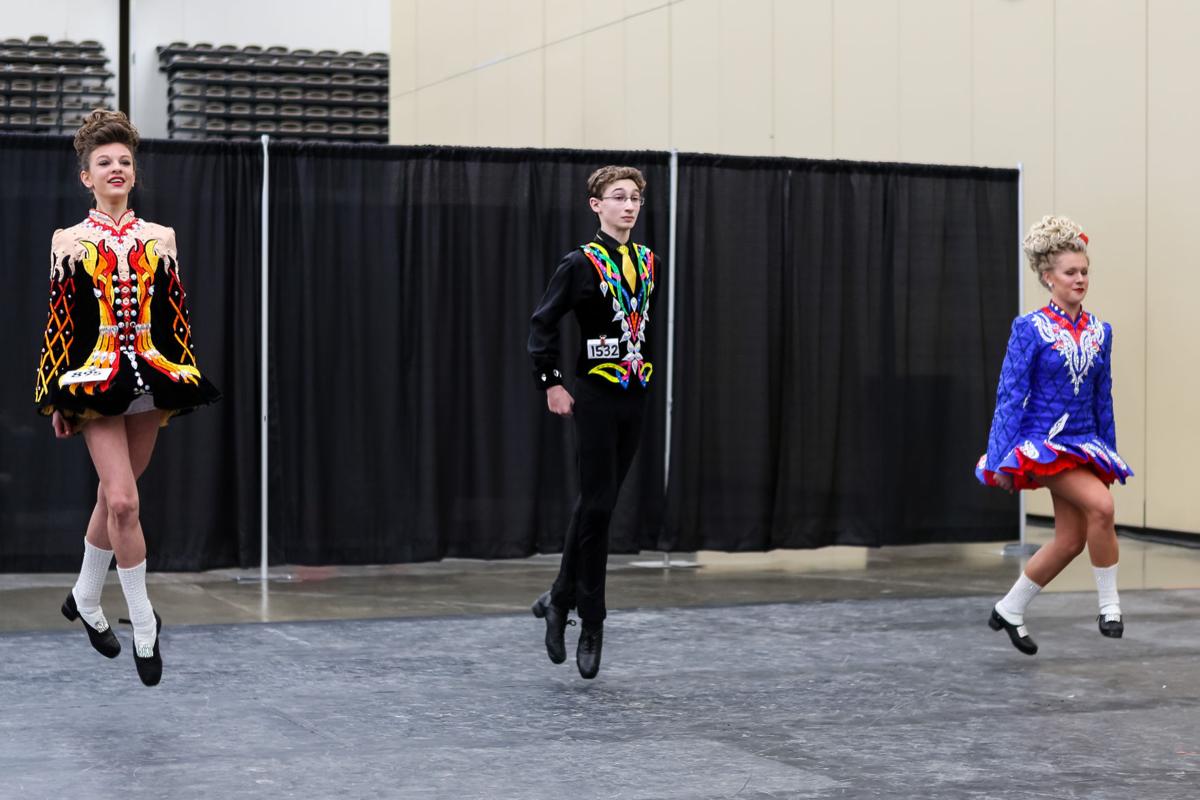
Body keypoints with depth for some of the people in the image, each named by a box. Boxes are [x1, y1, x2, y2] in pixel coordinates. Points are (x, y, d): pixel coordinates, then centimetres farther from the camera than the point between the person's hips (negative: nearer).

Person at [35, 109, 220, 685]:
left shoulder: (160, 238, 8)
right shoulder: (69, 242, 2)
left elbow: (177, 317, 11)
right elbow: (57, 324, 2)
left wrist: (183, 383, 9)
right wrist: (56, 399, 0)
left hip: (151, 377, 3)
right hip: (96, 379, -3)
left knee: (113, 496, 12)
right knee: (123, 500, -13)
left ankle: (85, 599, 32)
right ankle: (144, 627, -6)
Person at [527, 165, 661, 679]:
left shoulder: (649, 262, 11)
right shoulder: (581, 263, -7)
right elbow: (543, 323, -7)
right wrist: (550, 384, -11)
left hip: (633, 398, 6)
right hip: (595, 395, -6)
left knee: (597, 505, 10)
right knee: (597, 506, -6)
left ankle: (560, 600, 22)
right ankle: (591, 623, 2)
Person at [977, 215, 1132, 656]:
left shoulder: (1099, 331, 7)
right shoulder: (1030, 329, -8)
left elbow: (1102, 399, 14)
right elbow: (1010, 395, -9)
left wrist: (1109, 454, 15)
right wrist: (1002, 459, -13)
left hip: (1083, 443, 6)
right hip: (1042, 440, -6)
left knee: (1070, 540, 4)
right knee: (1100, 505, -26)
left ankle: (1010, 610, 22)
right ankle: (1109, 602, -11)